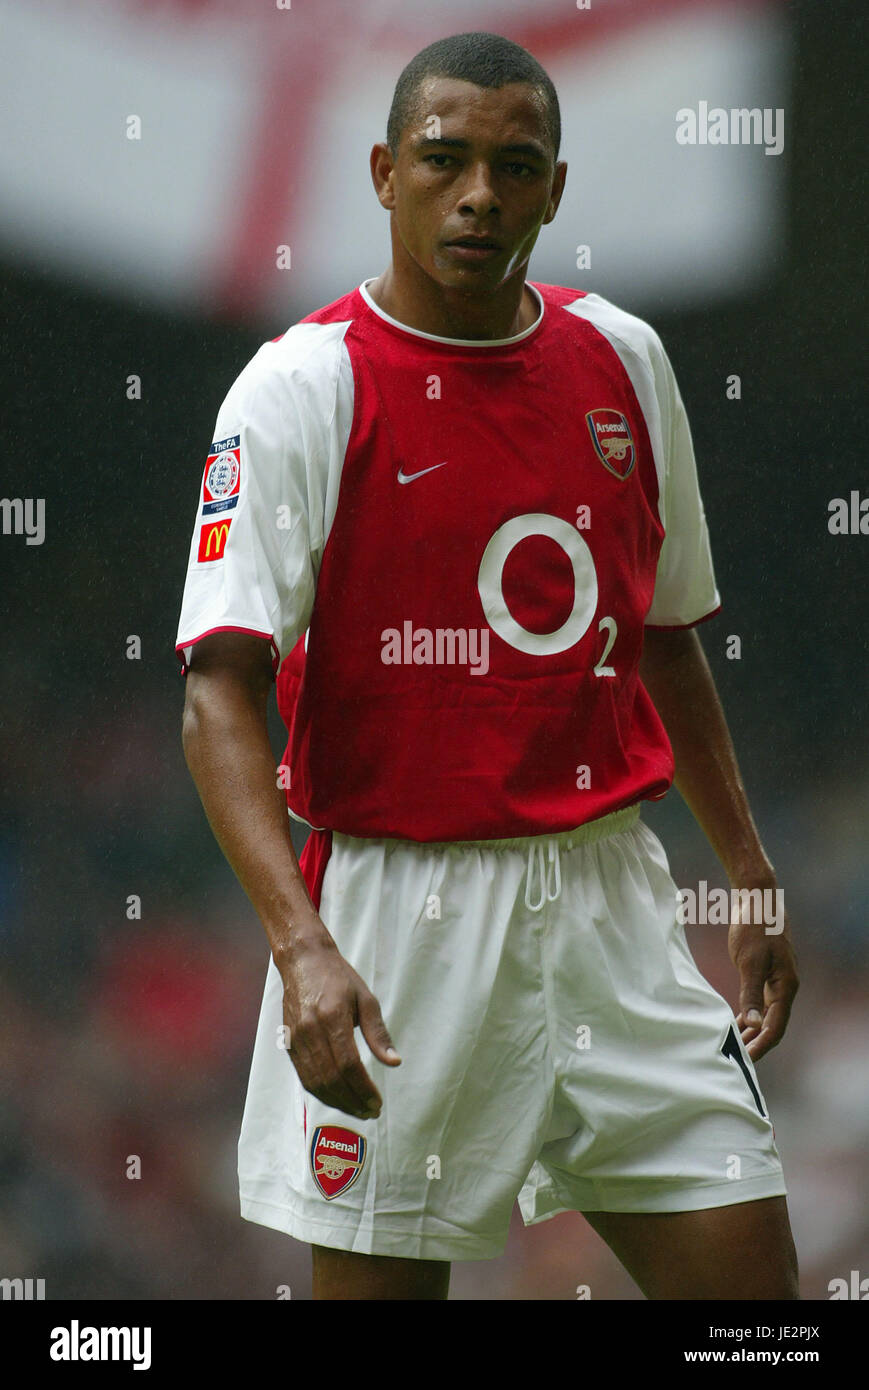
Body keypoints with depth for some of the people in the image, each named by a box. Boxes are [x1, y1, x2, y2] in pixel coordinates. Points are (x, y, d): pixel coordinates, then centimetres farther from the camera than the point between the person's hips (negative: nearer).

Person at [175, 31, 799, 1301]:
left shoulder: (624, 362, 8)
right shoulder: (302, 389, -8)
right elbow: (221, 696, -17)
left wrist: (749, 873, 18)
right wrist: (303, 944, -30)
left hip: (610, 897, 4)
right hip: (395, 901, -4)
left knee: (748, 1275, -1)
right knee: (382, 1276, 1)